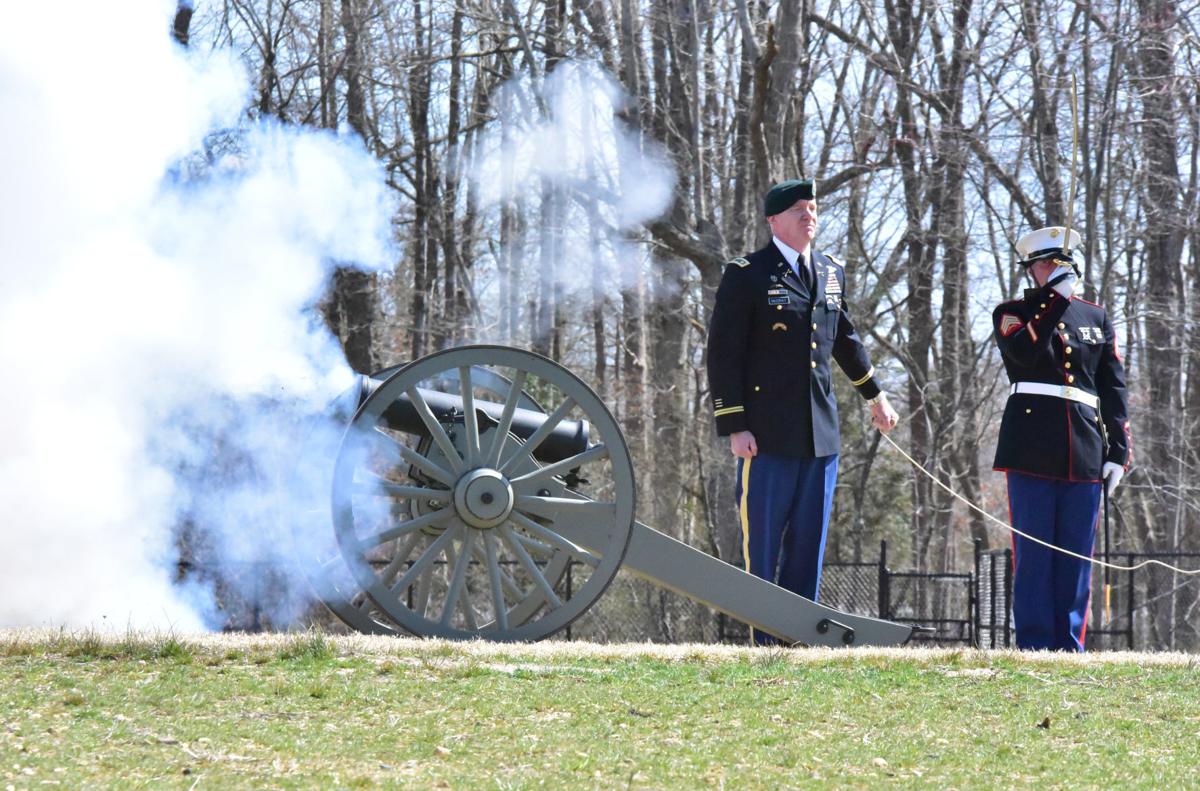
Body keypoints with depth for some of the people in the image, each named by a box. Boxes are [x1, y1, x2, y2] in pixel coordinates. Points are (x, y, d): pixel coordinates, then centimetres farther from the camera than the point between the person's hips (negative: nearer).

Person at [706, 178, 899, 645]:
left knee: (808, 545, 8)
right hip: (767, 435, -6)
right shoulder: (746, 276, -5)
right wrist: (734, 428, -13)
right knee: (761, 547, -2)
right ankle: (763, 643, 2)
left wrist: (874, 394, 36)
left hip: (821, 434, 6)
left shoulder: (831, 274, 14)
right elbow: (723, 356, -7)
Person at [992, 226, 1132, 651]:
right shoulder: (1012, 314, 9)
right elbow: (1024, 353, -14)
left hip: (1085, 453, 3)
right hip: (1032, 451, -3)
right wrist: (1056, 299, -12)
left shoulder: (1096, 318, 18)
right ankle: (1033, 645, -2)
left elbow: (1114, 389, 15)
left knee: (1076, 556, 2)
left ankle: (1069, 646, 6)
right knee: (1034, 553, -4)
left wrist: (1118, 452, 7)